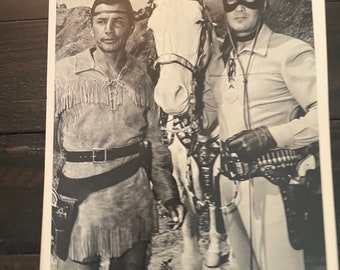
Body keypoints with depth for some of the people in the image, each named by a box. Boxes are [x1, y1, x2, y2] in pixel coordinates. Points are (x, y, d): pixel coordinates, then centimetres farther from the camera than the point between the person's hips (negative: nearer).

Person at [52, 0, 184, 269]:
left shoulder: (141, 75, 4)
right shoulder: (64, 72, -6)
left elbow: (156, 140, 10)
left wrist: (170, 195, 9)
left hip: (135, 201, 3)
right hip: (81, 199, -3)